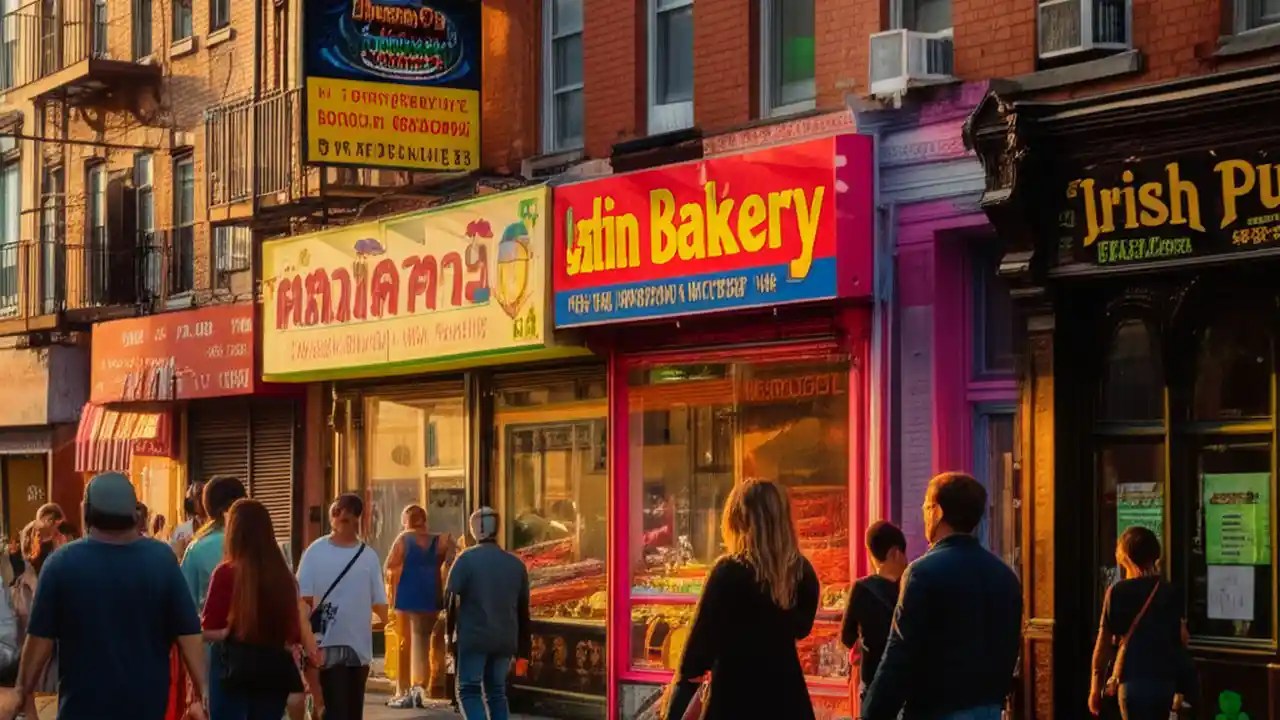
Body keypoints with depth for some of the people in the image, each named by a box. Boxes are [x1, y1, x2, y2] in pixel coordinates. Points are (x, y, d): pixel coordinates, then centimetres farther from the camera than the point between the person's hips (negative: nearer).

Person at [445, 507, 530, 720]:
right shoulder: (516, 564, 11)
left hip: (473, 638, -4)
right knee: (497, 693, 14)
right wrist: (523, 652, 18)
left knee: (469, 691, 0)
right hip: (505, 641, 4)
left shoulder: (467, 559, -5)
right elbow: (523, 611, 14)